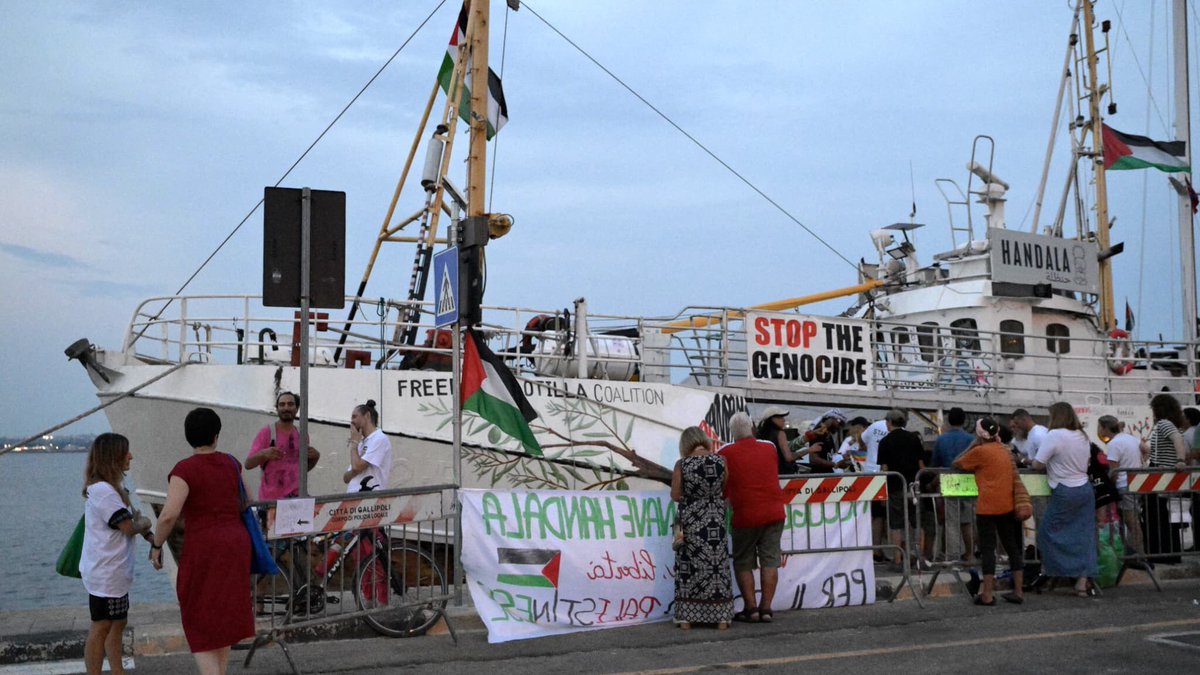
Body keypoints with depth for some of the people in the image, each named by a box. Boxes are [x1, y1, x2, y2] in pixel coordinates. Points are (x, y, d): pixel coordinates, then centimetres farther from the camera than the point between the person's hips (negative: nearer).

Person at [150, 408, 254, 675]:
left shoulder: (184, 470, -11)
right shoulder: (231, 463, 5)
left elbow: (169, 514, -20)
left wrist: (156, 545, -6)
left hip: (202, 547, -5)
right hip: (236, 542, 5)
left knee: (200, 622, 3)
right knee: (223, 616, 17)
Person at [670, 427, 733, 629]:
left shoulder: (682, 465, -7)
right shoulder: (720, 461, -4)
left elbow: (675, 495, -6)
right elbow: (726, 491, 1)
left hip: (691, 521, -1)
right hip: (716, 521, 1)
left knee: (688, 568, 7)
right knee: (718, 566, 7)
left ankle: (686, 617, 8)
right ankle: (721, 618, 10)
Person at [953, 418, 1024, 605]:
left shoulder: (979, 451, -7)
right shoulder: (1005, 450, 12)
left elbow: (956, 464, 3)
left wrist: (971, 447, 10)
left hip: (988, 507, -6)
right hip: (1008, 505, 6)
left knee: (988, 548, -3)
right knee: (1012, 546, 11)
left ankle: (987, 595, -5)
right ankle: (1018, 591, 13)